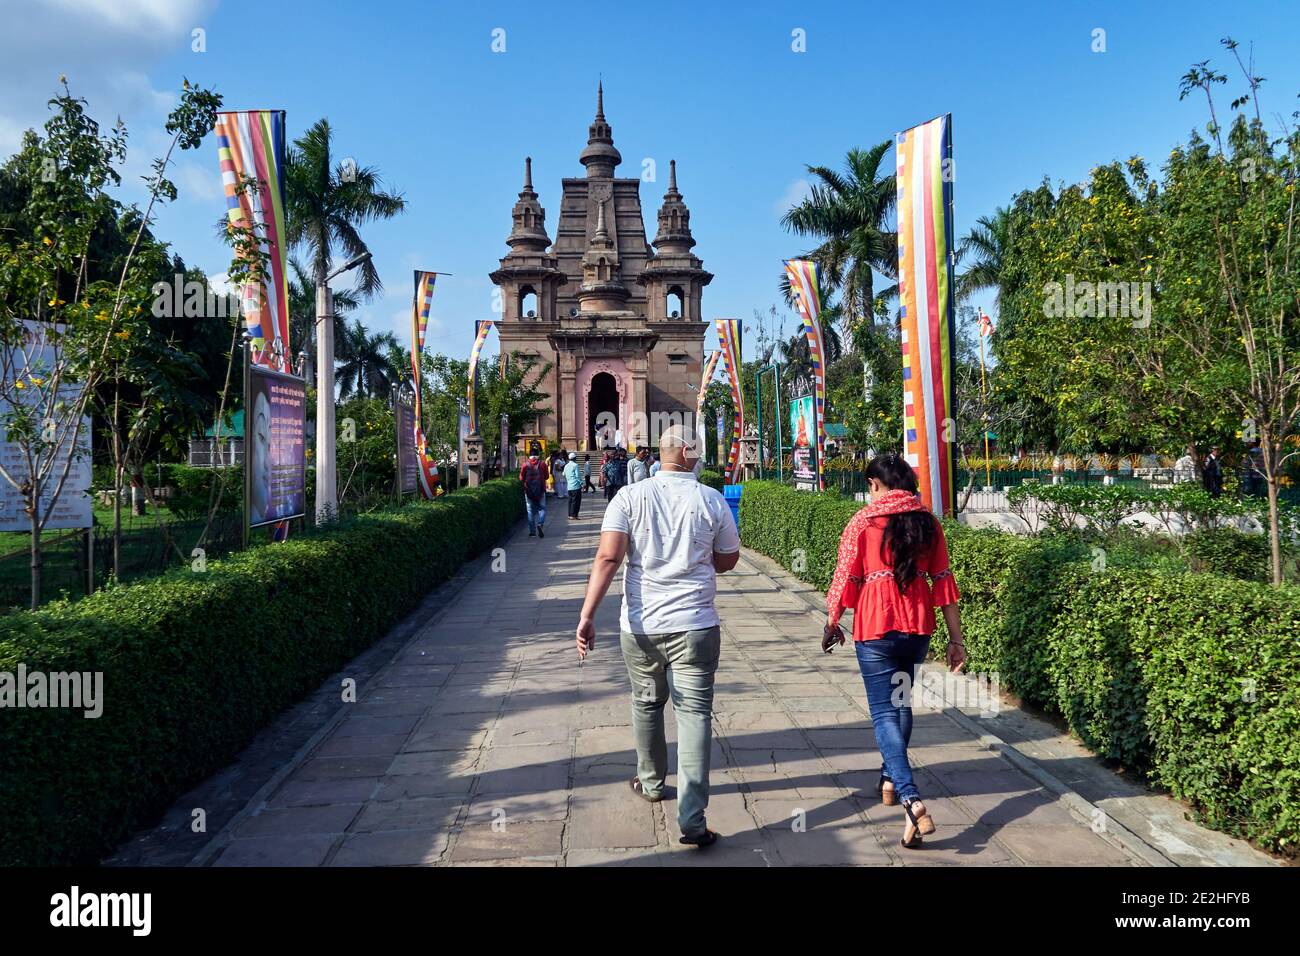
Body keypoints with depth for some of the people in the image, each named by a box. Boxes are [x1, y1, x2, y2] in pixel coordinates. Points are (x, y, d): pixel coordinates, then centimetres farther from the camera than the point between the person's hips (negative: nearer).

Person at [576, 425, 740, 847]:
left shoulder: (630, 496, -3)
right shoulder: (712, 500, -3)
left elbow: (608, 557, -12)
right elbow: (728, 560, 9)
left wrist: (588, 614, -13)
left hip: (640, 625, 2)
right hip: (695, 625, -2)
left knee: (647, 703, 21)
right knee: (694, 713, 1)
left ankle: (651, 783, 41)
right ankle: (691, 820, -4)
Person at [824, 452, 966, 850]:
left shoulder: (863, 523, -7)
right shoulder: (927, 524, 4)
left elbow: (845, 579, -7)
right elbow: (944, 582, 4)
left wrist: (831, 624, 8)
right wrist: (956, 638, 8)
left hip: (875, 629, -5)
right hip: (918, 628, 5)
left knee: (884, 712, -2)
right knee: (900, 701, 23)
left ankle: (912, 800, -17)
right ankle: (890, 779, 37)